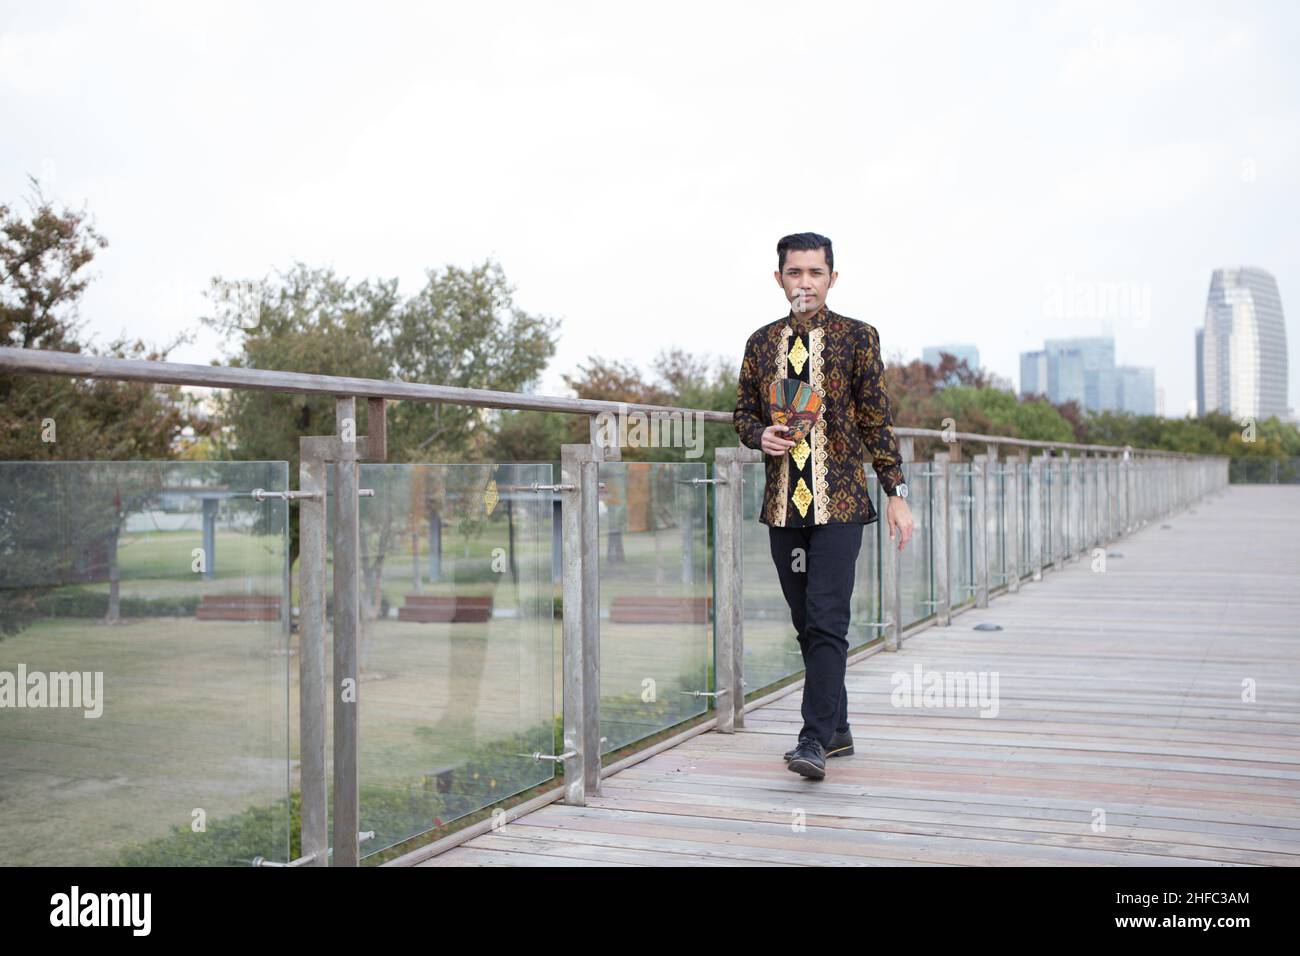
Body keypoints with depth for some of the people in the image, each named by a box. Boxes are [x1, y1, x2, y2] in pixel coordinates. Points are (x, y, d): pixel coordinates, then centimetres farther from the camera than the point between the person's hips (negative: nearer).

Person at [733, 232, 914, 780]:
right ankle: (837, 729, 22)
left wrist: (896, 492, -3)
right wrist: (761, 435, -7)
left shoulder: (857, 337, 1)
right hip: (783, 504, 4)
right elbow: (743, 412, 17)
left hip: (839, 503, -4)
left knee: (827, 621, -12)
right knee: (806, 625, 10)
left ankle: (815, 740, -10)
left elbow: (877, 419, 1)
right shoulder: (761, 342, 11)